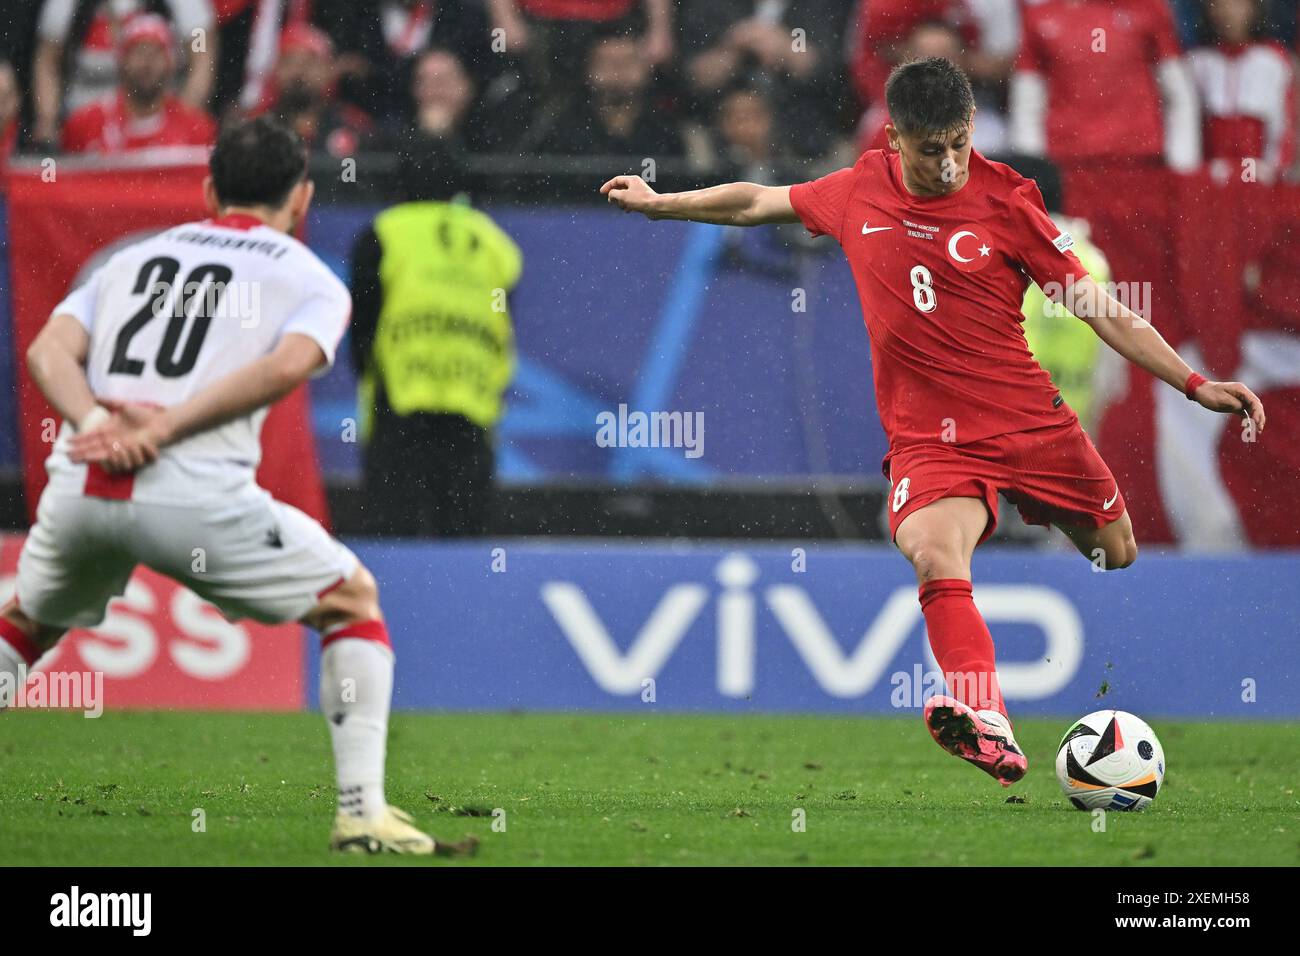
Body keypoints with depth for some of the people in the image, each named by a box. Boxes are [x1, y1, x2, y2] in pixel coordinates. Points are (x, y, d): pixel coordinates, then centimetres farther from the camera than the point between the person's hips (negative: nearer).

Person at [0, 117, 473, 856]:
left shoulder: (133, 258, 26)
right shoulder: (312, 279, 13)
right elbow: (286, 365, -9)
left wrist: (98, 423, -8)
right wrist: (164, 430, -13)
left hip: (78, 488, 4)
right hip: (196, 493, -4)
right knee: (352, 601, 15)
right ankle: (363, 810, 5)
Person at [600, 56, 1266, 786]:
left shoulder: (1006, 200, -4)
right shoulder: (860, 192, 3)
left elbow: (1100, 310, -1)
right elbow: (758, 202, 23)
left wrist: (1194, 384, -7)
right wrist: (660, 203, 32)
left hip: (1032, 420, 1)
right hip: (929, 438, -1)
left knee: (1120, 555, 8)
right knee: (936, 556, -30)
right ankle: (988, 727, -48)